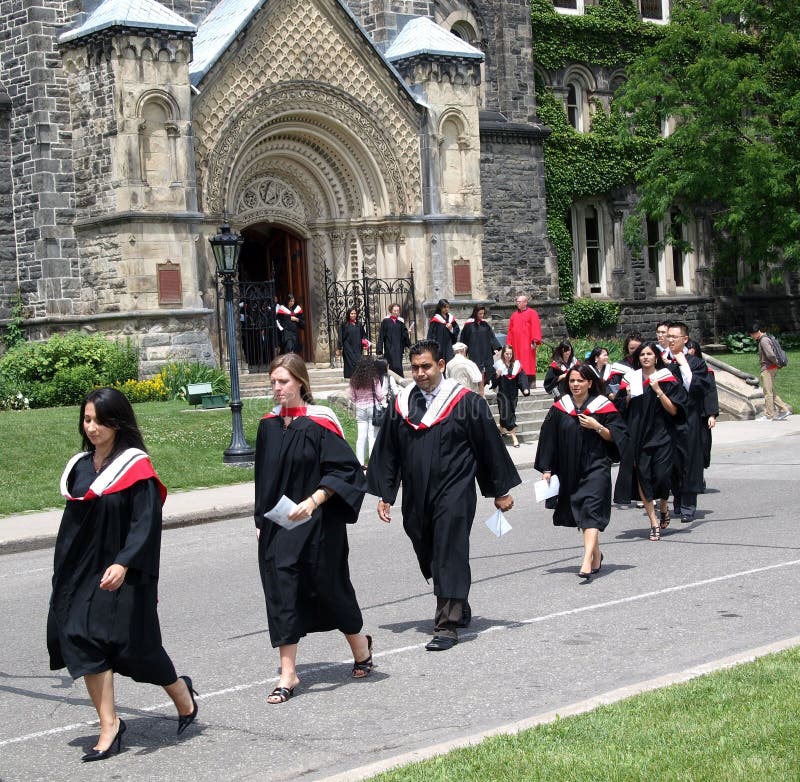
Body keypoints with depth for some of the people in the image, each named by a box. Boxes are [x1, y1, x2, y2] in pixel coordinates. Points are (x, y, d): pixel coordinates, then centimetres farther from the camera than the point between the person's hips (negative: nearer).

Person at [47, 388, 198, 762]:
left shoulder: (136, 467, -9)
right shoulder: (80, 467, 9)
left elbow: (145, 522, -15)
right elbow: (72, 522, 16)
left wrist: (124, 563, -26)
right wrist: (64, 573, 16)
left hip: (122, 575, -6)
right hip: (82, 573, 6)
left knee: (132, 643, 2)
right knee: (85, 641, -6)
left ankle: (182, 694, 29)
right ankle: (109, 727, -2)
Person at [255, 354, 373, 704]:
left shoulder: (320, 423, -12)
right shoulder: (269, 425, 5)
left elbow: (345, 470, -15)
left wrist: (313, 501, -26)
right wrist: (261, 520, 14)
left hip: (317, 523, -5)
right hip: (278, 524, 5)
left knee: (329, 588, 8)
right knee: (282, 593, 0)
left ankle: (360, 647, 35)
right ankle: (288, 673, 4)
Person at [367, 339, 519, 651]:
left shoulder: (466, 402, -6)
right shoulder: (401, 405, 5)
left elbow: (490, 446, -1)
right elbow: (387, 452, 11)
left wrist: (500, 490, 2)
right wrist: (385, 494, 8)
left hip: (454, 494, -5)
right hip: (416, 497, 5)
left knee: (449, 556, -8)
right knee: (430, 557, 14)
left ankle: (447, 624, -5)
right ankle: (458, 610, 33)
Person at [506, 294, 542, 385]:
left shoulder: (532, 313, 1)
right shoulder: (514, 315, 17)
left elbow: (535, 327, -7)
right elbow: (510, 330, 17)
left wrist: (534, 341, -16)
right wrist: (509, 343, 8)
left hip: (527, 343, -5)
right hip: (516, 343, 5)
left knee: (528, 363, -8)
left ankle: (531, 382, -7)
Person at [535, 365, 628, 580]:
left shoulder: (603, 406, -4)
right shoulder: (559, 408, 4)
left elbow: (615, 436, -2)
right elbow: (549, 440, 6)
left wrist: (597, 427, -18)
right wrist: (547, 469, 3)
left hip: (595, 468, -4)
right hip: (569, 471, 4)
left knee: (590, 513, -16)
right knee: (579, 513, 13)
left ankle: (587, 562, -25)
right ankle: (596, 554, 33)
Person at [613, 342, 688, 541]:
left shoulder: (667, 379, 1)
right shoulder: (631, 379, 10)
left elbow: (674, 410, -5)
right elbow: (624, 411, 14)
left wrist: (658, 391, -15)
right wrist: (628, 396, -6)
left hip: (661, 435, -2)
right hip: (638, 435, 2)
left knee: (661, 476, -8)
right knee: (642, 476, -6)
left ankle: (663, 507, 24)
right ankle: (654, 523, -3)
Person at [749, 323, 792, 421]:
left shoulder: (764, 340, -17)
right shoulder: (762, 339, 15)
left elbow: (770, 354, -28)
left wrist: (776, 363, -13)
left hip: (768, 369, -10)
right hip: (772, 369, 10)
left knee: (768, 392, -4)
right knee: (771, 392, 14)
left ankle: (768, 415, 1)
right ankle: (784, 409, 13)